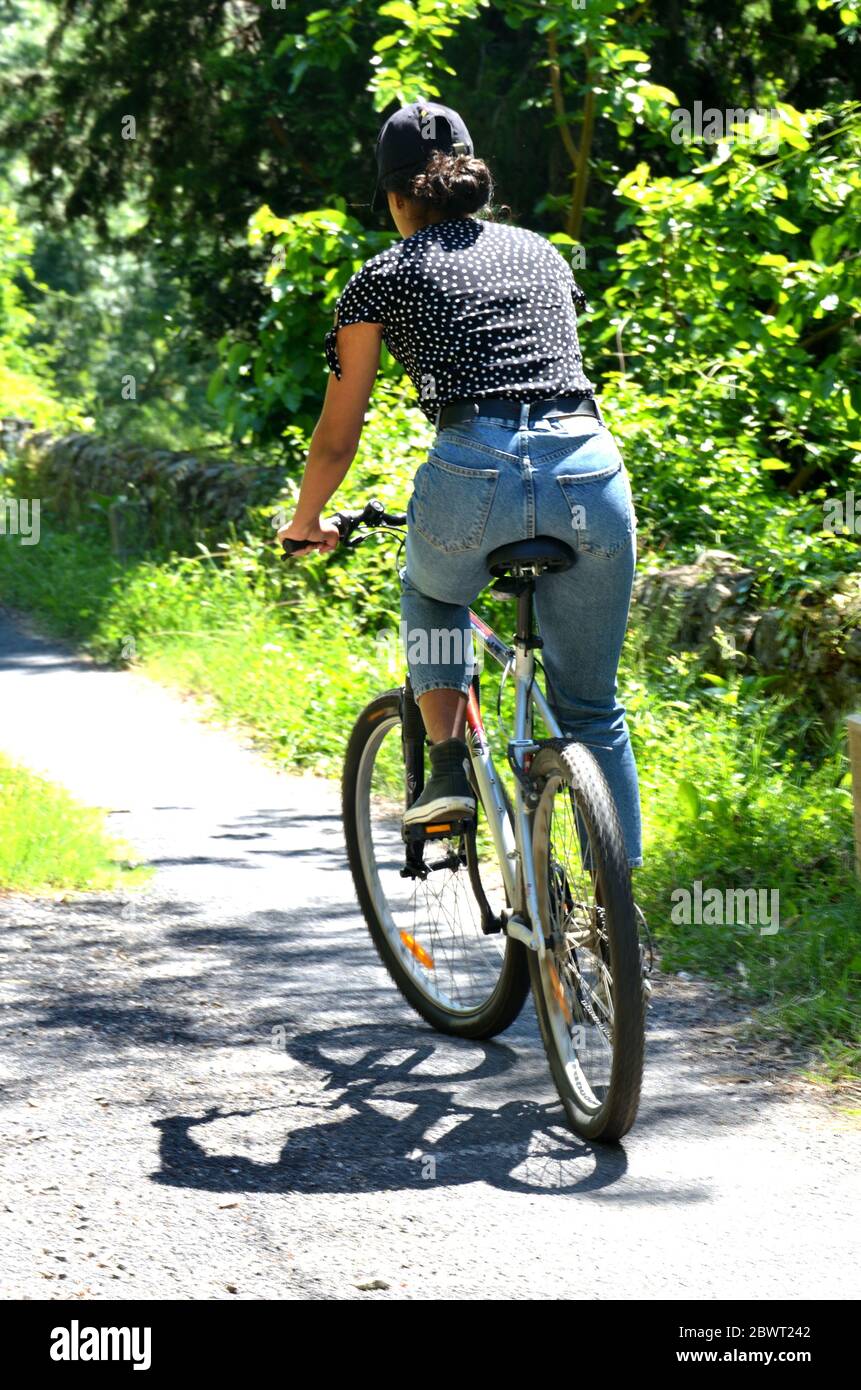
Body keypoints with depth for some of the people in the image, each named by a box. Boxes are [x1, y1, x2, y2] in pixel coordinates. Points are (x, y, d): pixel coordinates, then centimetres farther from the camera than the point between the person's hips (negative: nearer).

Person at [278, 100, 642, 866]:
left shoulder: (385, 277, 14)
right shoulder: (541, 251, 25)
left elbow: (337, 438, 18)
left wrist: (307, 523, 36)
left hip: (475, 472, -3)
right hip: (590, 467, 3)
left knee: (431, 594, 34)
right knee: (593, 712, 17)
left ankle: (450, 764, 16)